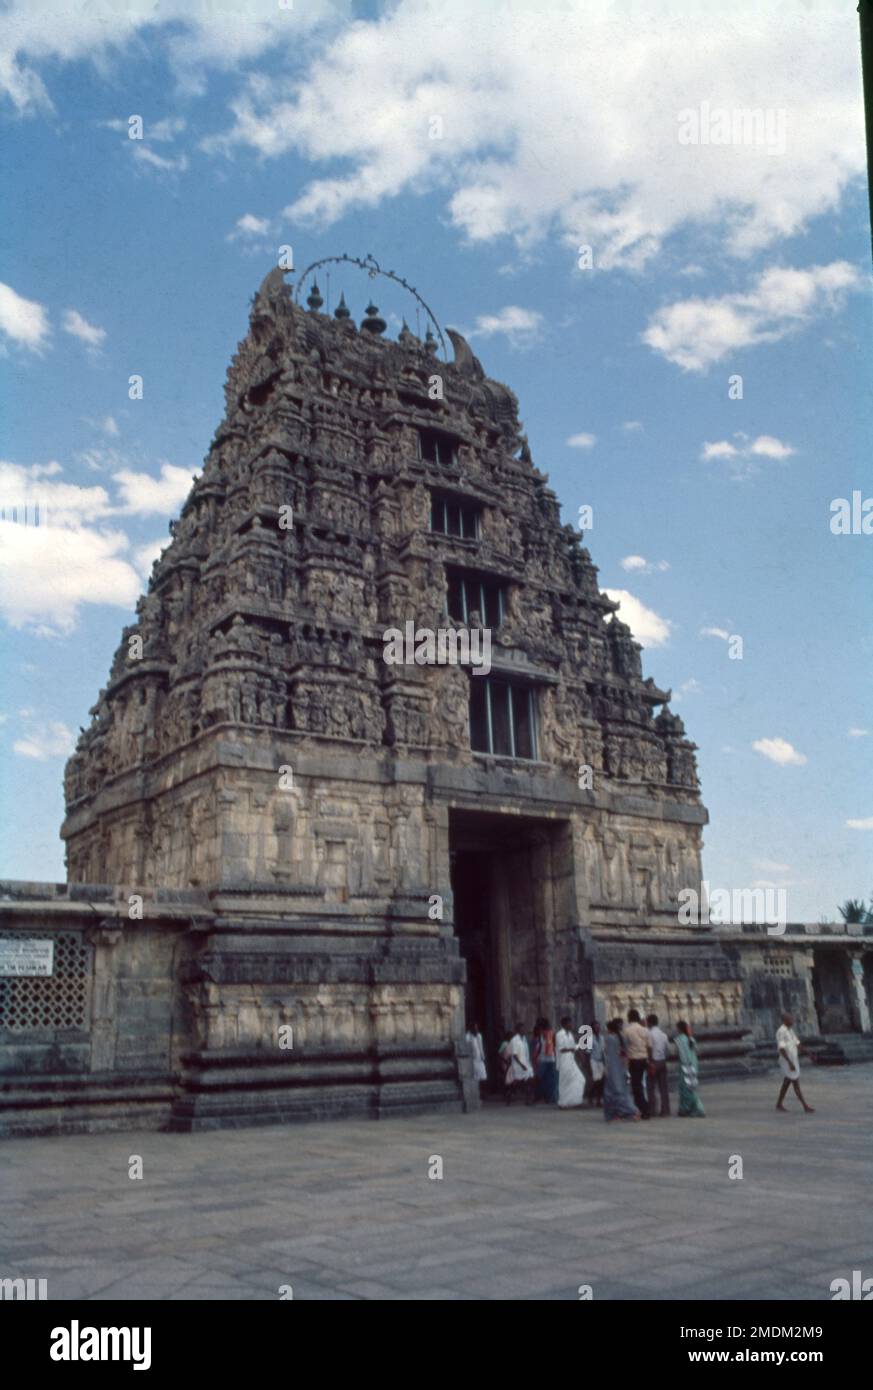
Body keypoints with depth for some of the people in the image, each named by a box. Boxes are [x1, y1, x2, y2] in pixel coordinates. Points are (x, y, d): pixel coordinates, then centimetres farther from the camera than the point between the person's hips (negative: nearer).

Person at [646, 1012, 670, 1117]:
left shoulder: (650, 1033, -10)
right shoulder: (663, 1033, 9)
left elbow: (650, 1048, -14)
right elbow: (667, 1048, 8)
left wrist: (650, 1062, -9)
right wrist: (664, 1057, 15)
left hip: (653, 1062, -6)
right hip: (663, 1061, 6)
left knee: (651, 1087, 0)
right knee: (663, 1086, 9)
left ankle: (651, 1110, -3)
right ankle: (665, 1109, 8)